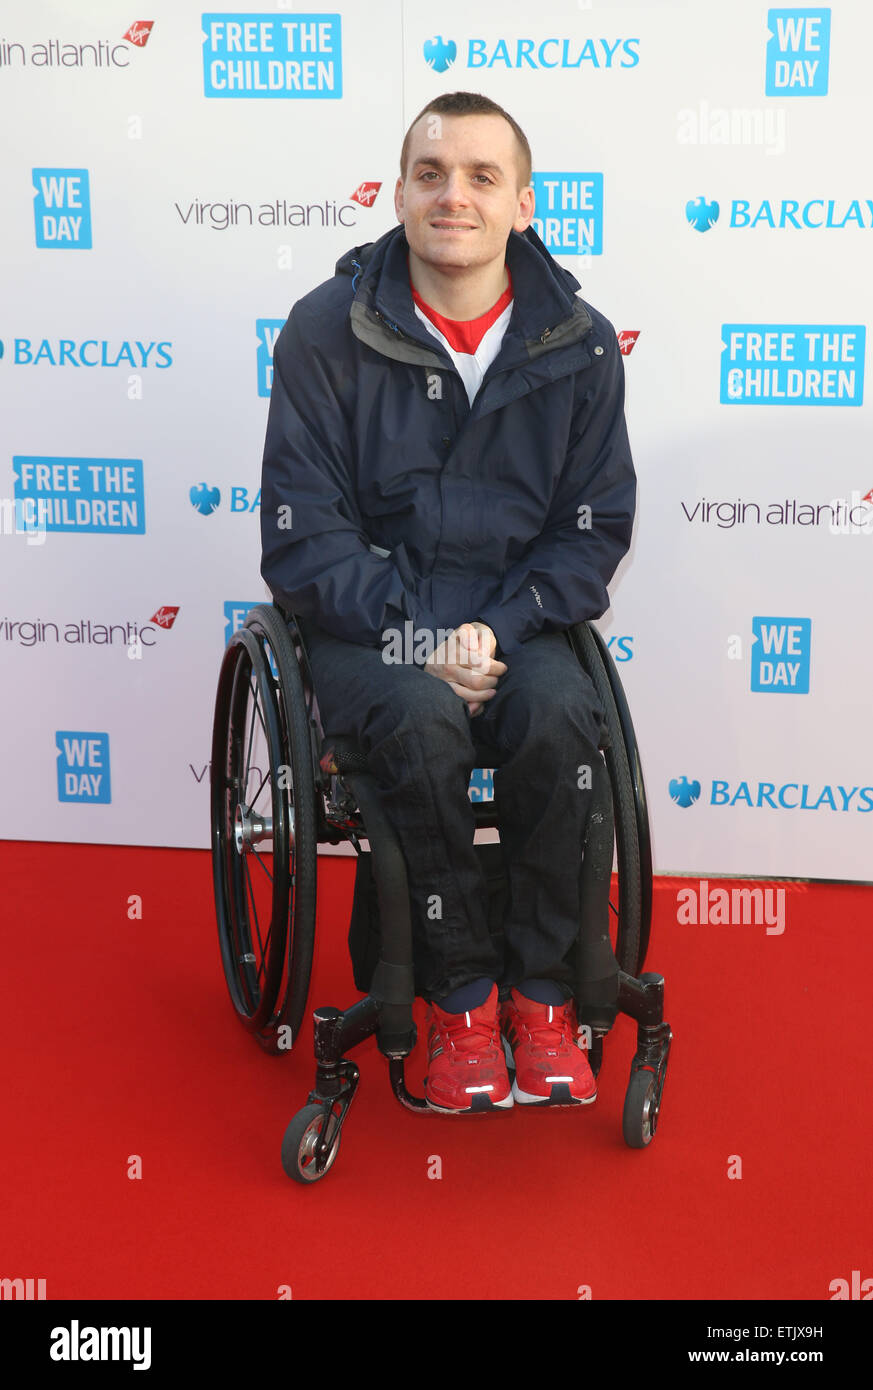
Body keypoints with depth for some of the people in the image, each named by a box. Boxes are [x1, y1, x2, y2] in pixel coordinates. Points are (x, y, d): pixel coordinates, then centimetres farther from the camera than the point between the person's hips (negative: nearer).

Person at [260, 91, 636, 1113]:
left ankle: (540, 991, -9)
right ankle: (460, 997, -12)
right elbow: (302, 533, -5)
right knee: (424, 720, -33)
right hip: (369, 617, -1)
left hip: (515, 616, 2)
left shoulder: (579, 344, 1)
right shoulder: (328, 331, -4)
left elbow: (595, 526, 5)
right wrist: (415, 640, -18)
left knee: (560, 716, -30)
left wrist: (497, 627, -13)